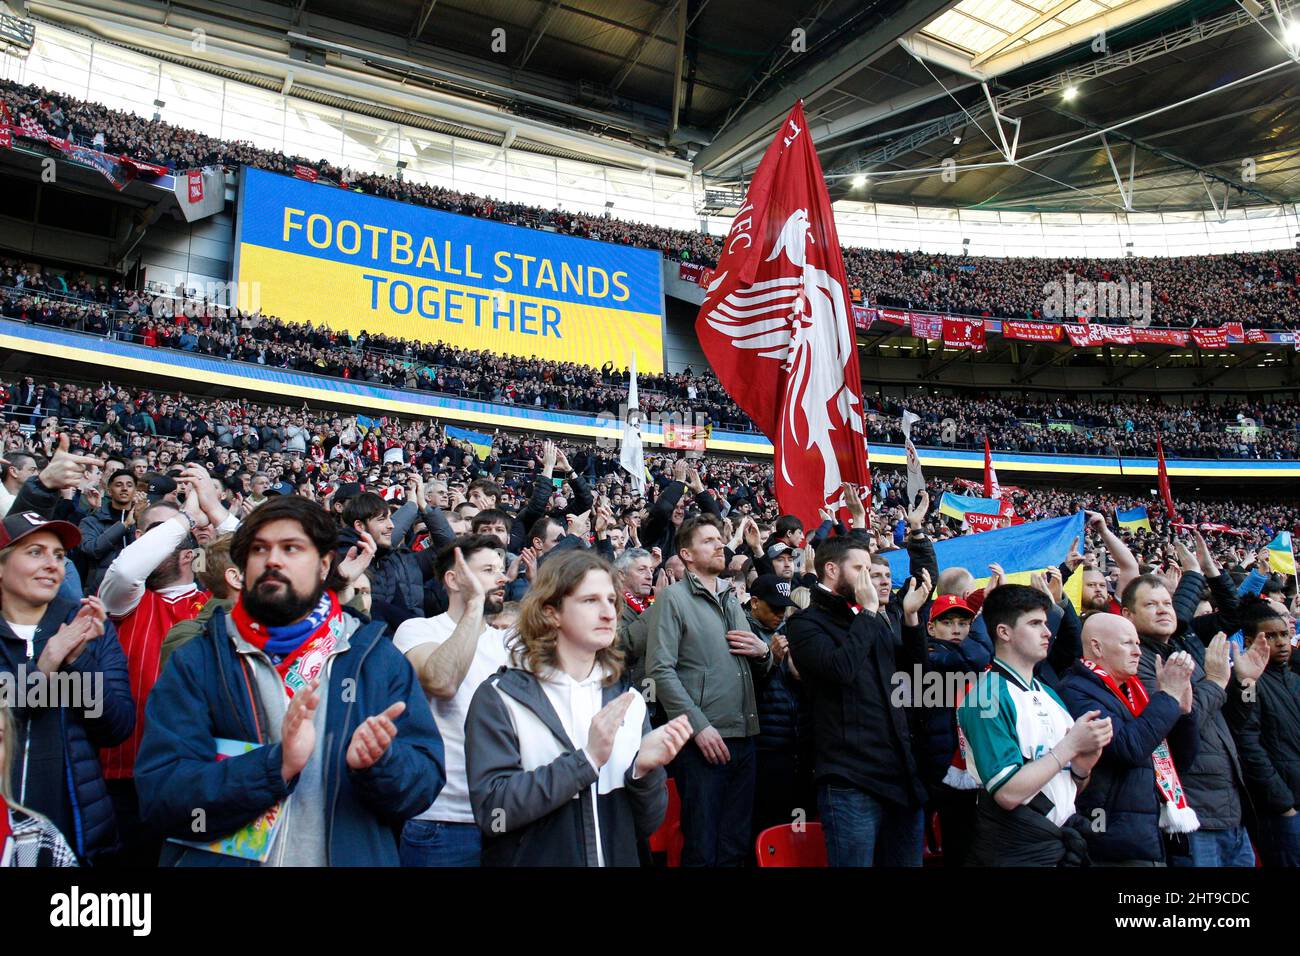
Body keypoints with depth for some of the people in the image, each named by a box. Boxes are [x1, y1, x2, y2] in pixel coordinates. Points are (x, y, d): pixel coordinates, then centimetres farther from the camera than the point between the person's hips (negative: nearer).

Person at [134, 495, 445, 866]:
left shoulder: (378, 658, -5)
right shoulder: (195, 662, -6)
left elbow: (425, 782, -7)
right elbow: (157, 794, -14)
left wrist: (377, 762, -27)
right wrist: (276, 764, -27)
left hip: (354, 854, 1)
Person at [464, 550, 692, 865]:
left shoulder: (628, 700, 1)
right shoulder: (500, 697, -11)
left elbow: (645, 825, 0)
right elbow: (491, 811, -21)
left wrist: (644, 768, -18)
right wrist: (586, 760, -24)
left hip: (618, 858, 4)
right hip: (533, 857, -3)